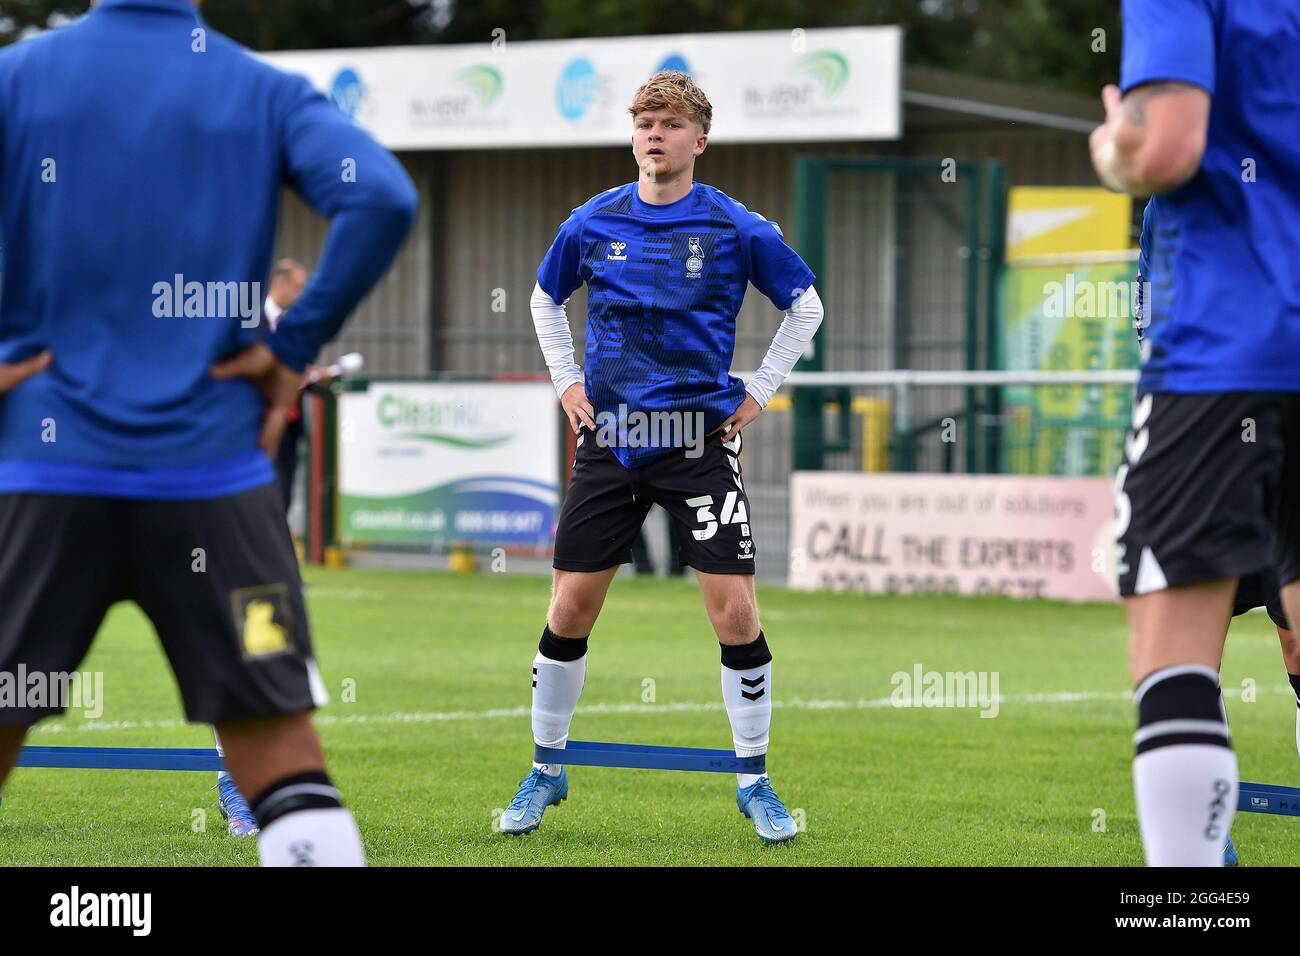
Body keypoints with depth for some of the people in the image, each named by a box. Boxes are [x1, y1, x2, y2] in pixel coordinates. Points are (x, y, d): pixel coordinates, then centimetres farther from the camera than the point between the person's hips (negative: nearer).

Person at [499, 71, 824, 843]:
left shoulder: (736, 228, -3)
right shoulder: (593, 224, 3)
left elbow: (806, 306, 9)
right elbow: (546, 300, 21)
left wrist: (759, 390, 4)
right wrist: (566, 380, 11)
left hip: (700, 439, -2)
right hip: (609, 440, 2)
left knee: (735, 609, -9)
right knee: (571, 607, 2)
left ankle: (754, 782, 5)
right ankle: (546, 773, 19)